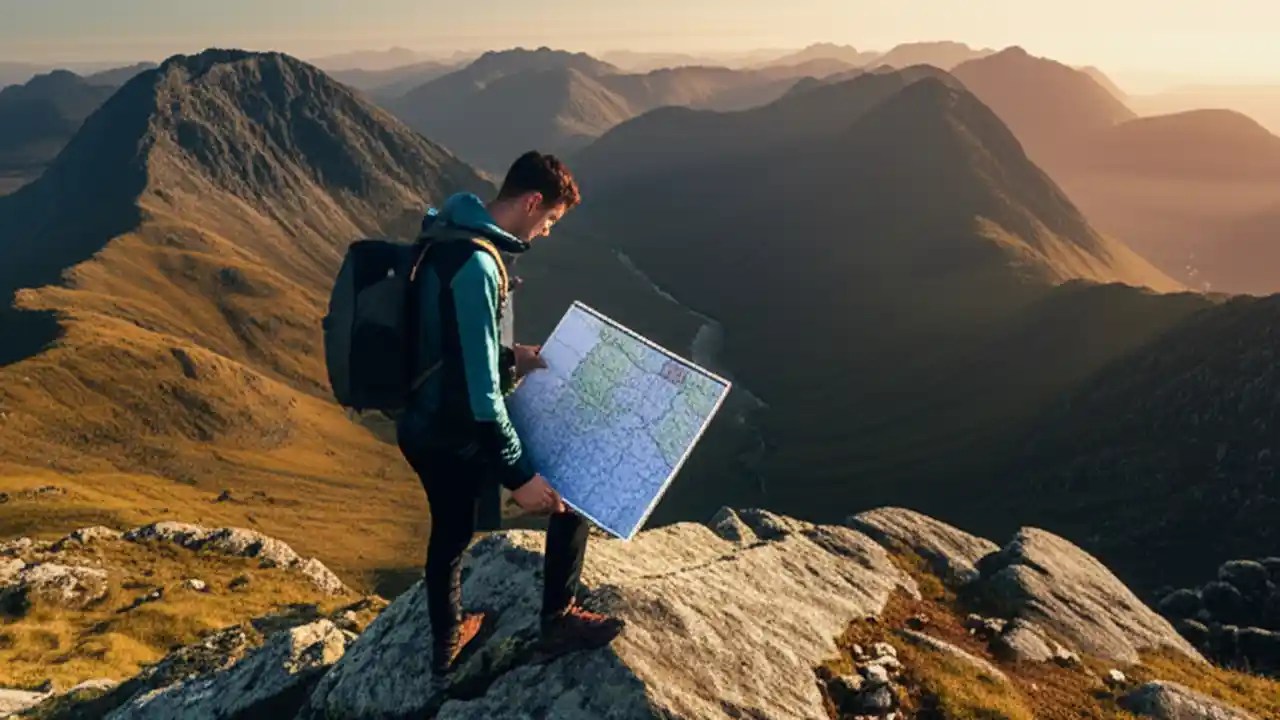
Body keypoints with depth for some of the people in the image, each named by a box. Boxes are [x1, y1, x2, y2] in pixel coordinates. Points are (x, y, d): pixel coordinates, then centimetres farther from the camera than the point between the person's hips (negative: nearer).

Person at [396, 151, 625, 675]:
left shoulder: (448, 237, 4)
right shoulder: (475, 263, -27)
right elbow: (478, 386, -29)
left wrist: (508, 358, 8)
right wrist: (519, 475, -24)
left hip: (423, 425, 10)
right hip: (453, 433, -9)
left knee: (451, 529, 27)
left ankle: (446, 641, 48)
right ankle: (558, 621, 18)